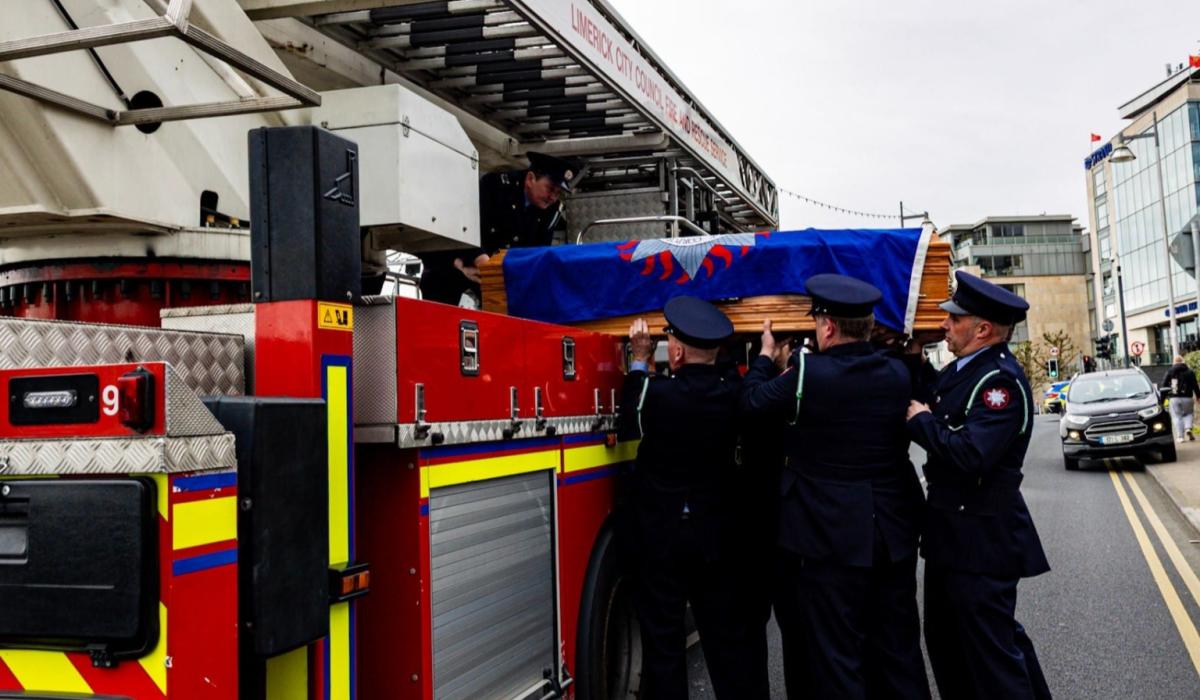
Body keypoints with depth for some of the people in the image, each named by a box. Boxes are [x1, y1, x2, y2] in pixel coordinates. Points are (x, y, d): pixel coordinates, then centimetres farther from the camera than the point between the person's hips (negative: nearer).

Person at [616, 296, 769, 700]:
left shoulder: (658, 393, -18)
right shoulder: (733, 394, -6)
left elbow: (630, 425, 2)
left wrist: (640, 362, 8)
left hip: (660, 534, -4)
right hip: (716, 533, 4)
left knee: (664, 640, 5)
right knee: (728, 635, 13)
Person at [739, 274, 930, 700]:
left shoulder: (807, 374, -15)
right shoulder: (899, 375, 0)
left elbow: (753, 400, -3)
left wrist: (765, 354, 17)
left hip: (831, 536, -5)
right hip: (894, 535, 6)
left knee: (836, 653, 4)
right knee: (899, 650, 16)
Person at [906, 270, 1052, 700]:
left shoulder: (1001, 381, -21)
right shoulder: (961, 369, 9)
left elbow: (970, 454, -31)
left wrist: (921, 420, -18)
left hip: (981, 539, -10)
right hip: (952, 533, 10)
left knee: (991, 651, 0)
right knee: (946, 642, 20)